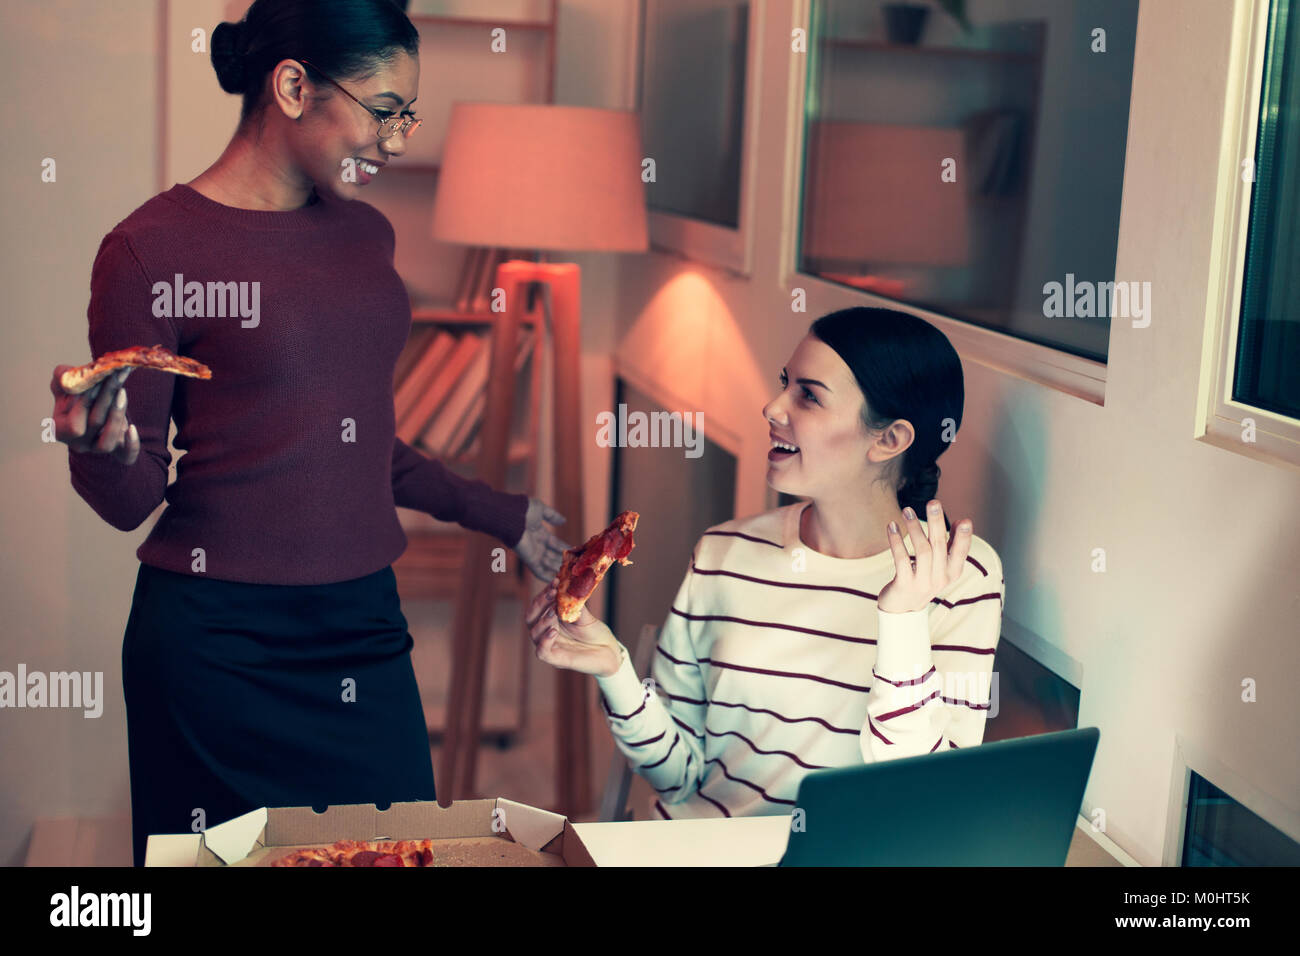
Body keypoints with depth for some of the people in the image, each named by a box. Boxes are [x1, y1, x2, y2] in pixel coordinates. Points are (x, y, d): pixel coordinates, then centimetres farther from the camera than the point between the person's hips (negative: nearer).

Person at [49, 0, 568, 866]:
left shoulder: (366, 233, 8)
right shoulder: (152, 252, -10)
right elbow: (132, 499, -6)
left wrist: (495, 514, 24)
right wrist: (102, 450, -28)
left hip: (363, 623, 6)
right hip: (220, 640, -6)